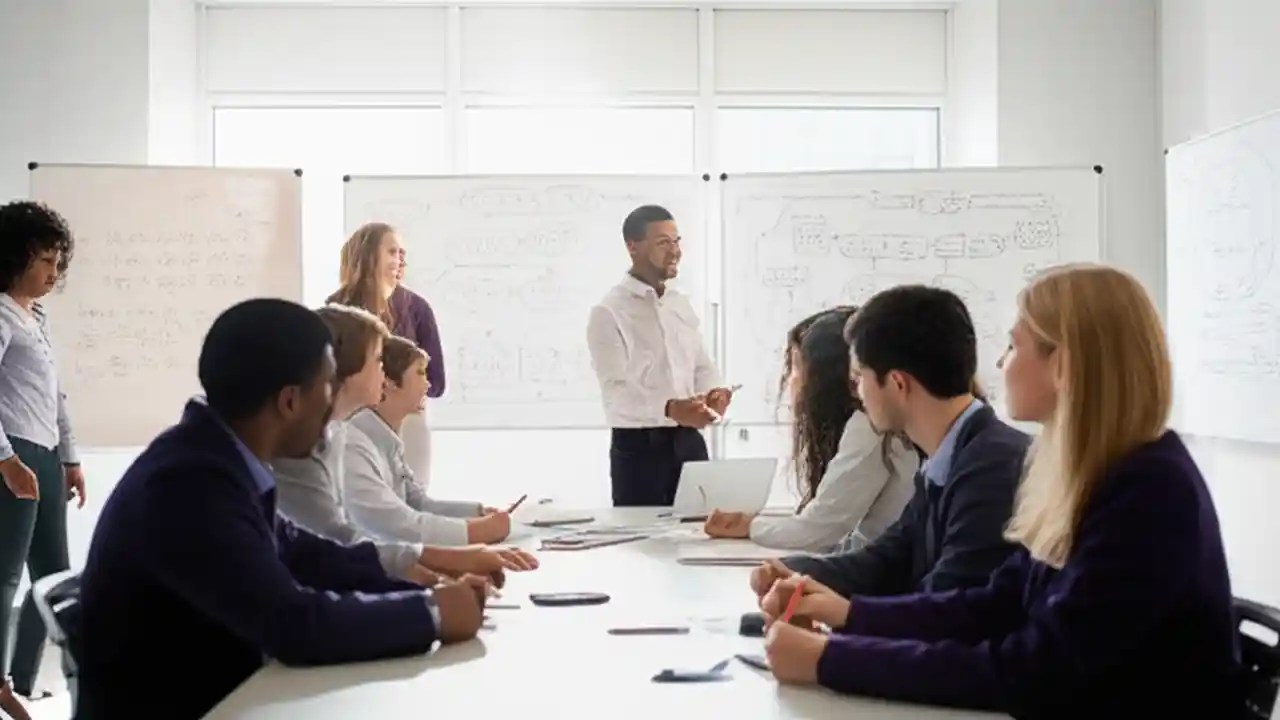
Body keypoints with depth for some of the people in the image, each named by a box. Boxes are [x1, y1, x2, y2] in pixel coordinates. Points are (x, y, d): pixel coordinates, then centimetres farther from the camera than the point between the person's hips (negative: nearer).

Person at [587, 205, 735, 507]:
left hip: (689, 442, 6)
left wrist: (713, 392, -10)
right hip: (638, 447, -6)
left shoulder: (681, 305, 12)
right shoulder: (609, 312, -10)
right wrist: (669, 410, -36)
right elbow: (616, 391, -19)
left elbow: (702, 365, 14)